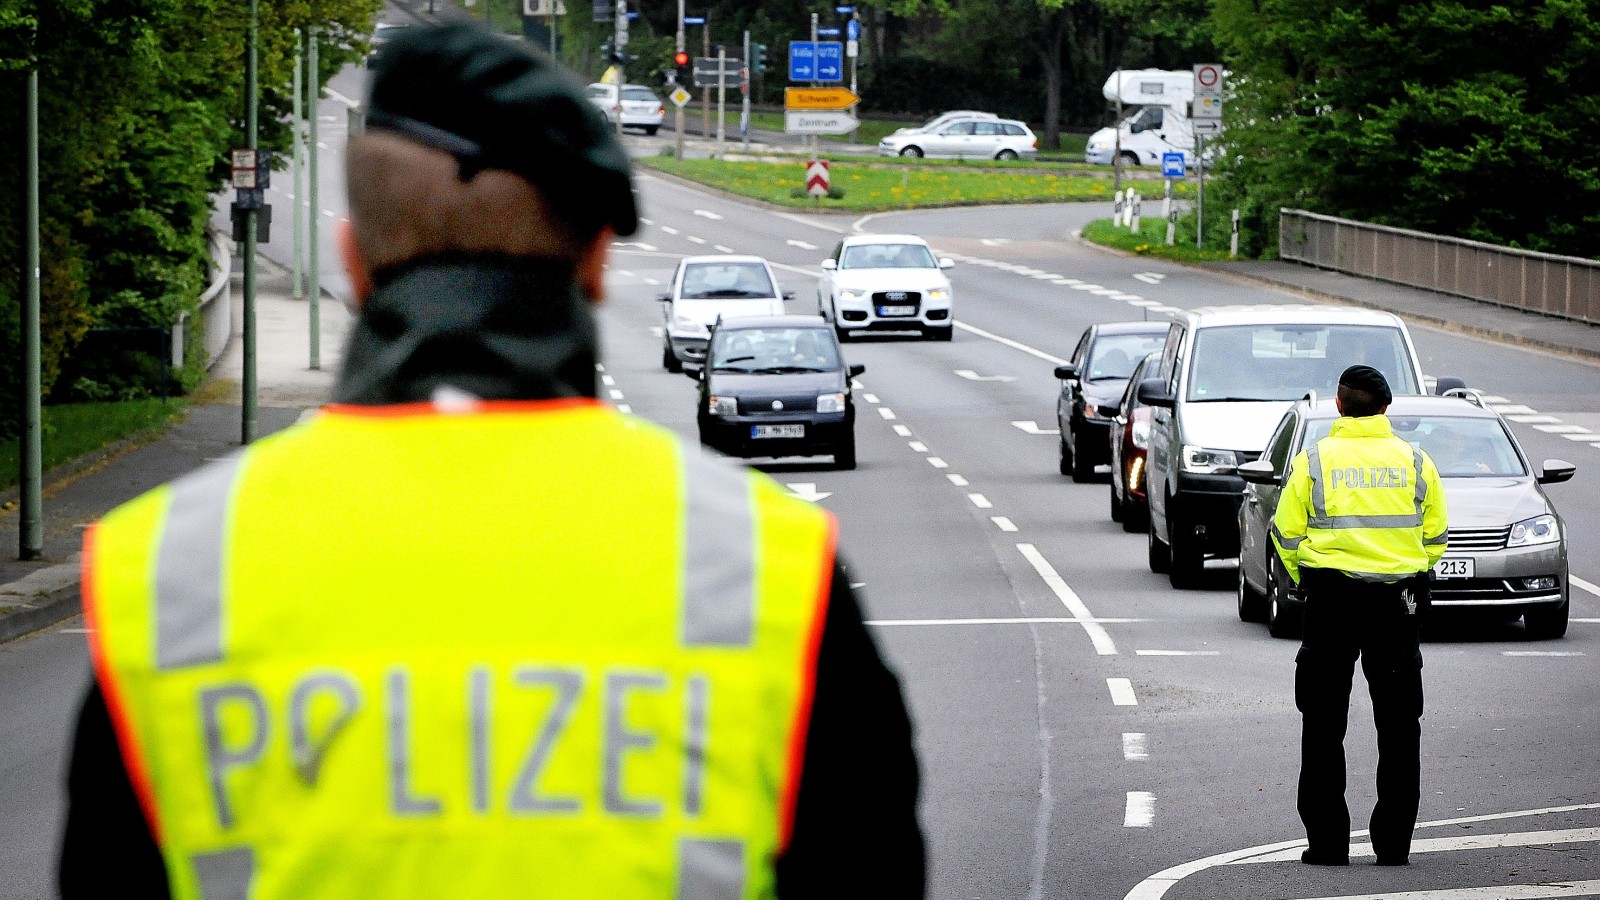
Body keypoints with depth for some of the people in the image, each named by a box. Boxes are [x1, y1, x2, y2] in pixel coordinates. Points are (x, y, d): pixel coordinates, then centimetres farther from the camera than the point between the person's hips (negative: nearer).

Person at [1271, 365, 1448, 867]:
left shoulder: (1313, 462, -2)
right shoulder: (1414, 463, 3)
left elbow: (1287, 534, -1)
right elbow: (1436, 536, 7)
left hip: (1330, 599, -1)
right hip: (1398, 602, 2)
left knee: (1323, 728, 6)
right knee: (1399, 727, 9)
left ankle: (1327, 841, 3)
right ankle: (1393, 842, 9)